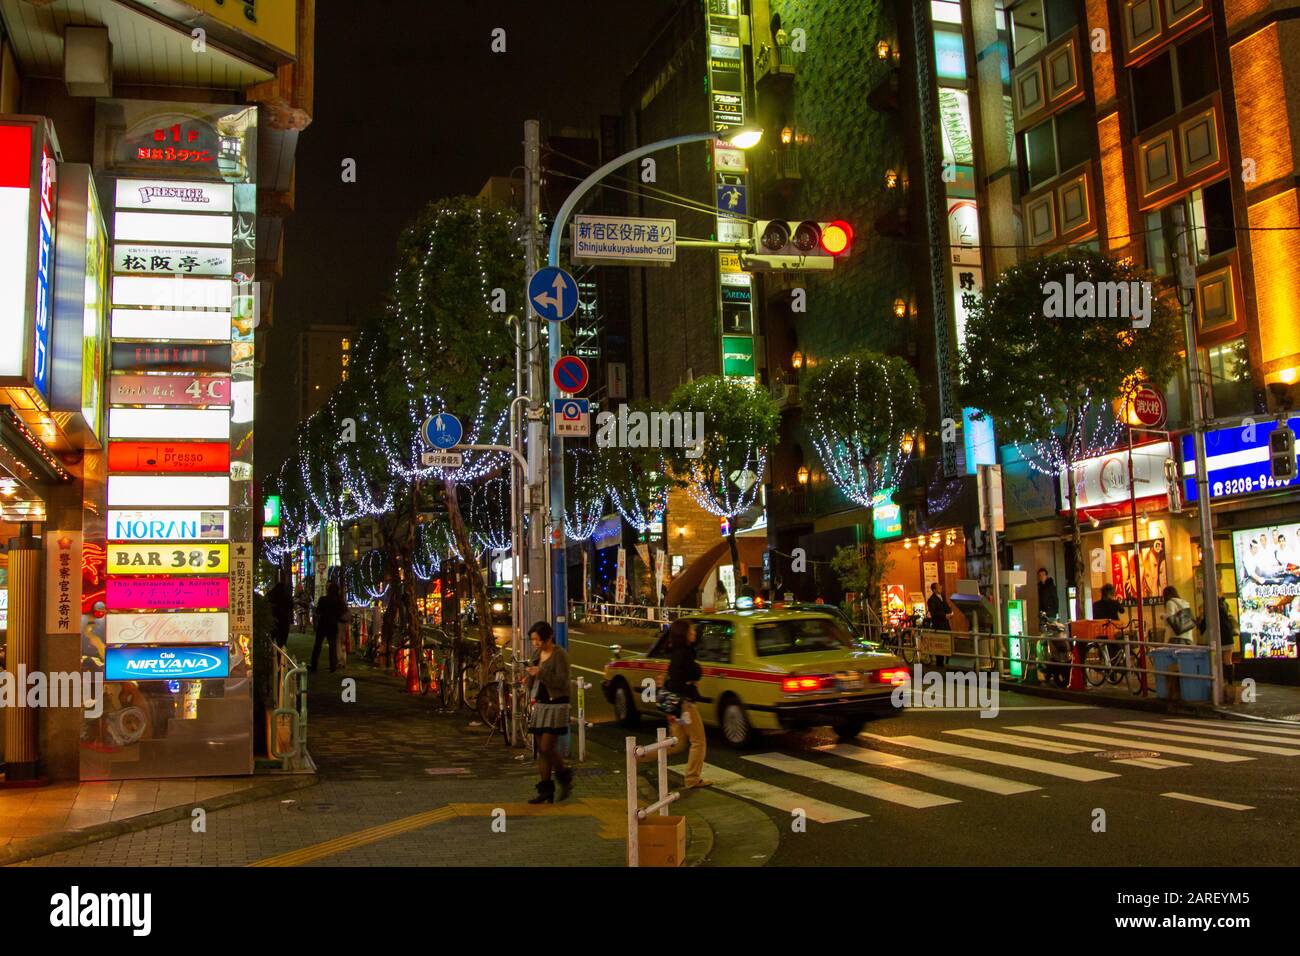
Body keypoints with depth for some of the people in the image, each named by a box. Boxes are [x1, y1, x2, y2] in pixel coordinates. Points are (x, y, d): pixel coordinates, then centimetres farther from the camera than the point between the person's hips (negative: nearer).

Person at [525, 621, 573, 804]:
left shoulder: (559, 654, -11)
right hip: (540, 705, 8)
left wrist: (540, 673, -26)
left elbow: (562, 681, -19)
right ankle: (545, 790, 12)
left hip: (556, 705, -8)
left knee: (547, 748, -11)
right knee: (541, 749, 6)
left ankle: (565, 778, 10)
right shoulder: (537, 654, 11)